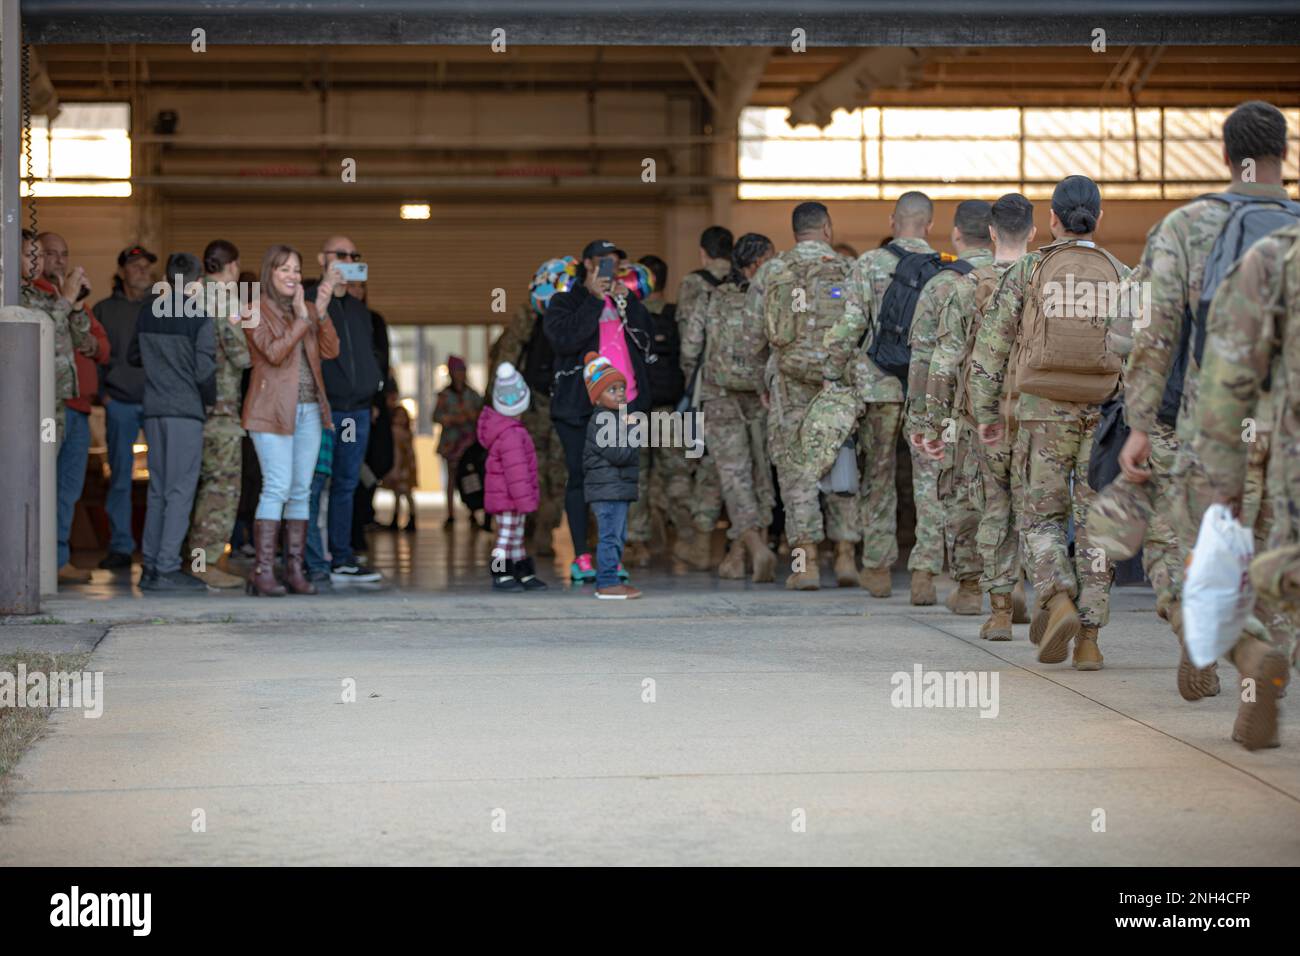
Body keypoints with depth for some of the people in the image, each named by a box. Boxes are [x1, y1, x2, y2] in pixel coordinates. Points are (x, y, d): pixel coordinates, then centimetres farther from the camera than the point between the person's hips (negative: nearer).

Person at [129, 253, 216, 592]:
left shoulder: (147, 313, 8)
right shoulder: (198, 318, -10)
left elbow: (133, 356, 19)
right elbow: (204, 370, -13)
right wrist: (210, 400, 4)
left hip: (153, 410, 6)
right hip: (186, 411, -6)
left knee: (158, 489, 12)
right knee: (180, 491, -3)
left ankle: (151, 566, 13)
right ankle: (167, 569, -7)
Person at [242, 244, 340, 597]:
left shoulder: (308, 308, 15)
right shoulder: (257, 311, -1)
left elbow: (330, 351, 4)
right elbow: (273, 352, -14)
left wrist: (321, 312, -7)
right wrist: (301, 319, -14)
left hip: (309, 410, 6)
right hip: (273, 410, -6)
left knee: (301, 491, 5)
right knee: (277, 488, -13)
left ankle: (294, 569, 8)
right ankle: (262, 571, -12)